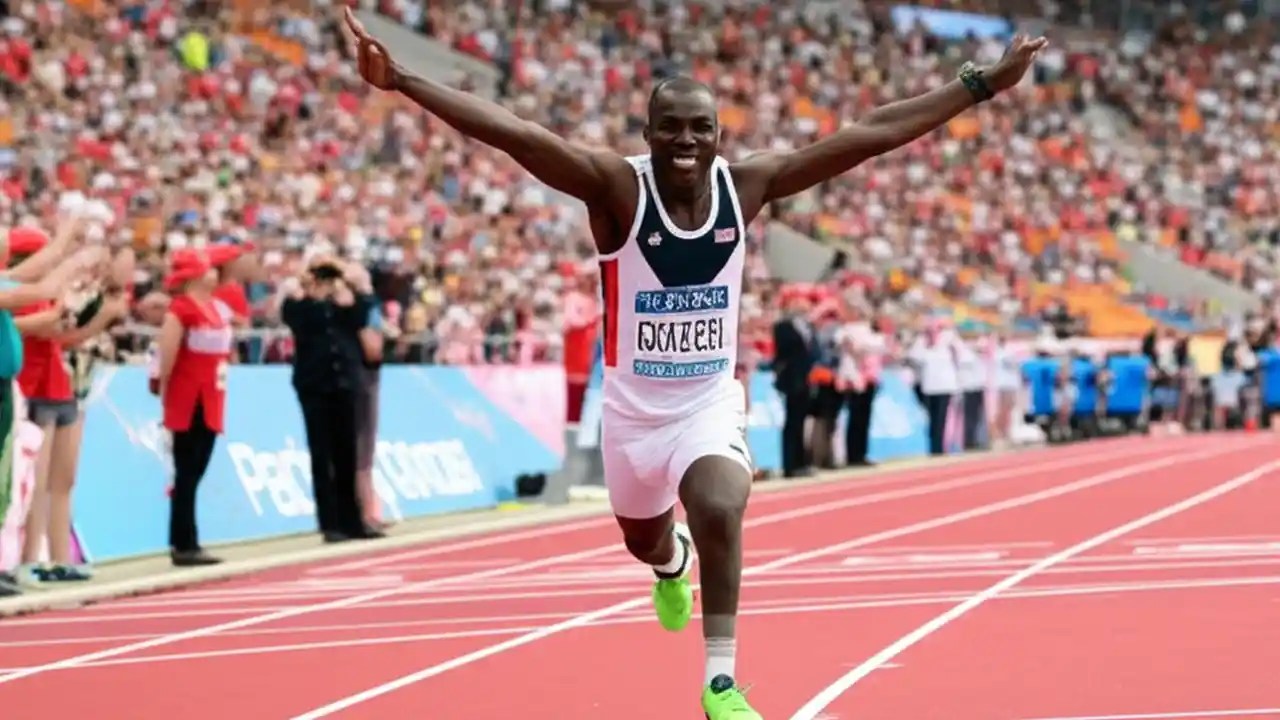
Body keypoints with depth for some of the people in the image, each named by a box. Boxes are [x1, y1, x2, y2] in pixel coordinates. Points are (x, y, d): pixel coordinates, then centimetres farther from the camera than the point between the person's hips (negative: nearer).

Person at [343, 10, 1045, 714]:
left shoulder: (747, 183, -12)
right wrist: (401, 81, -43)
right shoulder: (616, 185, -20)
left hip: (711, 401, 0)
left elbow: (873, 132, -12)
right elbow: (515, 132, -33)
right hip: (633, 406, 0)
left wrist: (982, 83, -12)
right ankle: (673, 562, 63)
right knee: (645, 544, 23)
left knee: (720, 513, -29)